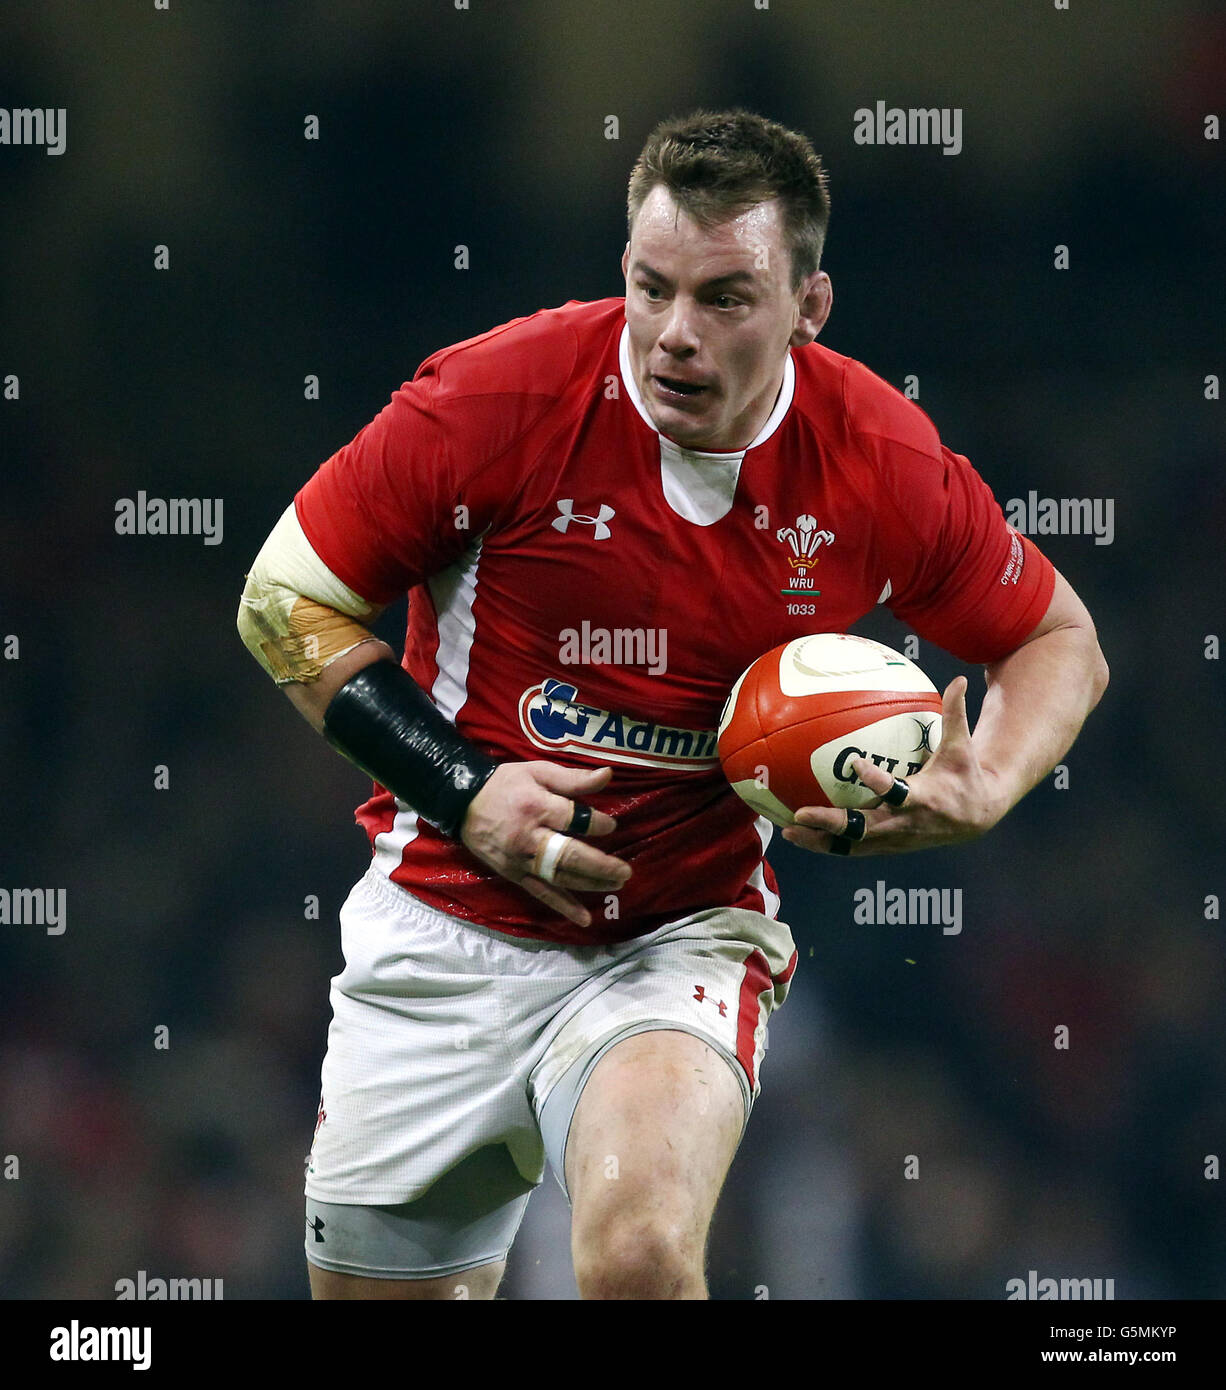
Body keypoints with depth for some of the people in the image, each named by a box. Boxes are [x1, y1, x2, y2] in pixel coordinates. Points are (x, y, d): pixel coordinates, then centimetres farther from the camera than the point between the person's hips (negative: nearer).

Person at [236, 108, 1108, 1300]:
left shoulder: (882, 464, -9)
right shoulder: (500, 395, -15)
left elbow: (1058, 641, 8)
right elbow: (284, 599, -4)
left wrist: (979, 793, -13)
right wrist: (461, 789, -15)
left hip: (681, 943, -1)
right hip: (444, 931, 1)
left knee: (640, 1251, -31)